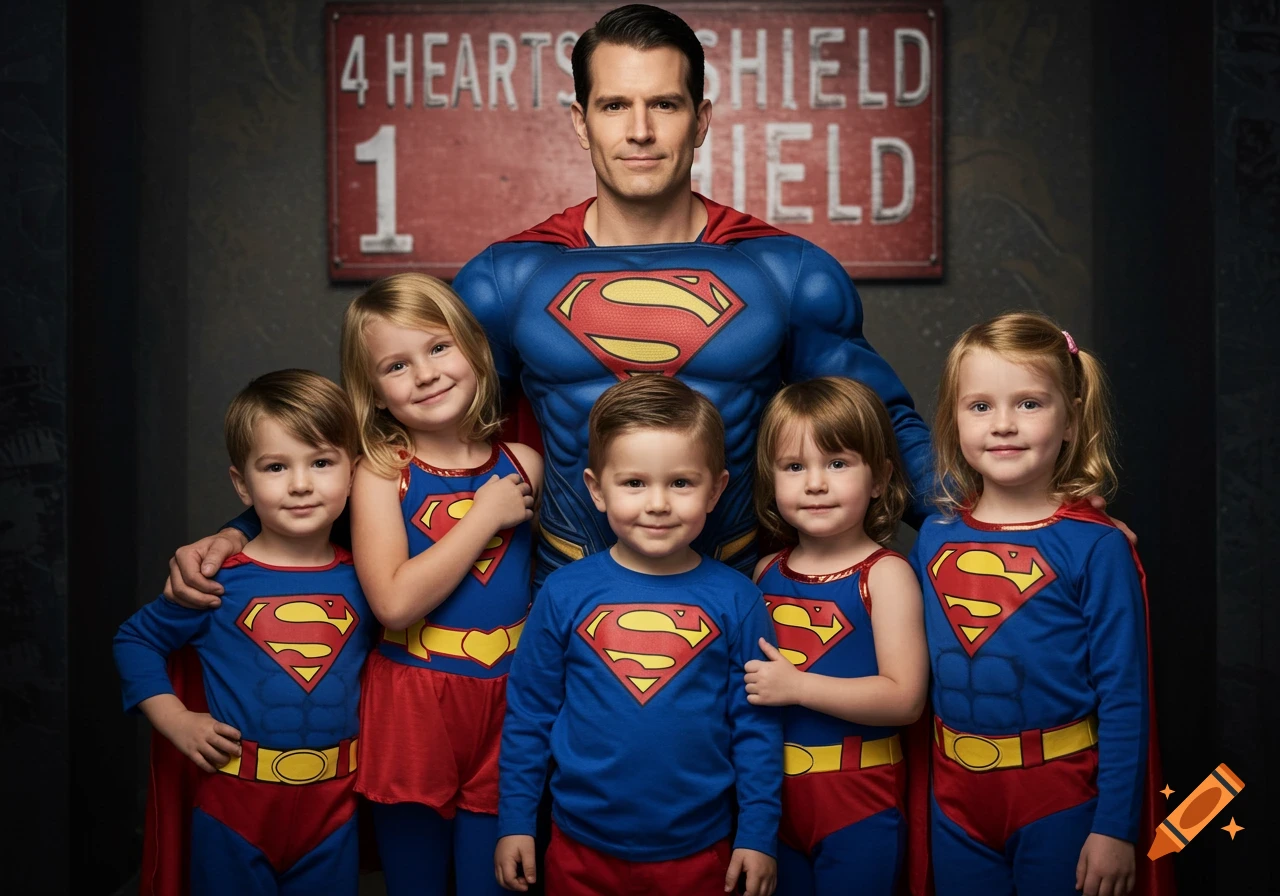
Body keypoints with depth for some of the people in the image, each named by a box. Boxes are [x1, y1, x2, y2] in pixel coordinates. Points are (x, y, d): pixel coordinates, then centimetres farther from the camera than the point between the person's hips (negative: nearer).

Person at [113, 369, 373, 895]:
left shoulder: (361, 578, -3)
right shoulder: (219, 581, -9)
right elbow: (135, 639, 4)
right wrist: (176, 720, -5)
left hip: (333, 803, 2)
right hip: (235, 799, -2)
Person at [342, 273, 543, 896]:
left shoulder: (522, 465, 1)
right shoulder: (381, 474, -7)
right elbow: (395, 602, -21)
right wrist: (485, 517, -15)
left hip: (505, 702, 2)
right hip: (412, 703, -2)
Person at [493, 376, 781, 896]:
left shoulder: (736, 601, -7)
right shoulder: (564, 594, -7)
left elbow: (757, 725, -2)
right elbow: (527, 713, 1)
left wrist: (758, 834, -1)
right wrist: (515, 823, 3)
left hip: (700, 852, 0)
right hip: (582, 851, 0)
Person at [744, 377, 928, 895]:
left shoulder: (884, 574, -11)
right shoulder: (767, 573, 5)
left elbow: (904, 697, -19)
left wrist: (797, 685, -22)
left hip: (858, 800, -5)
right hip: (775, 790, 5)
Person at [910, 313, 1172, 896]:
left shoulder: (1095, 546, -11)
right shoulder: (935, 536, 0)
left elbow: (1124, 695, -10)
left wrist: (1115, 828, -11)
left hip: (1060, 800, -3)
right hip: (955, 797, 4)